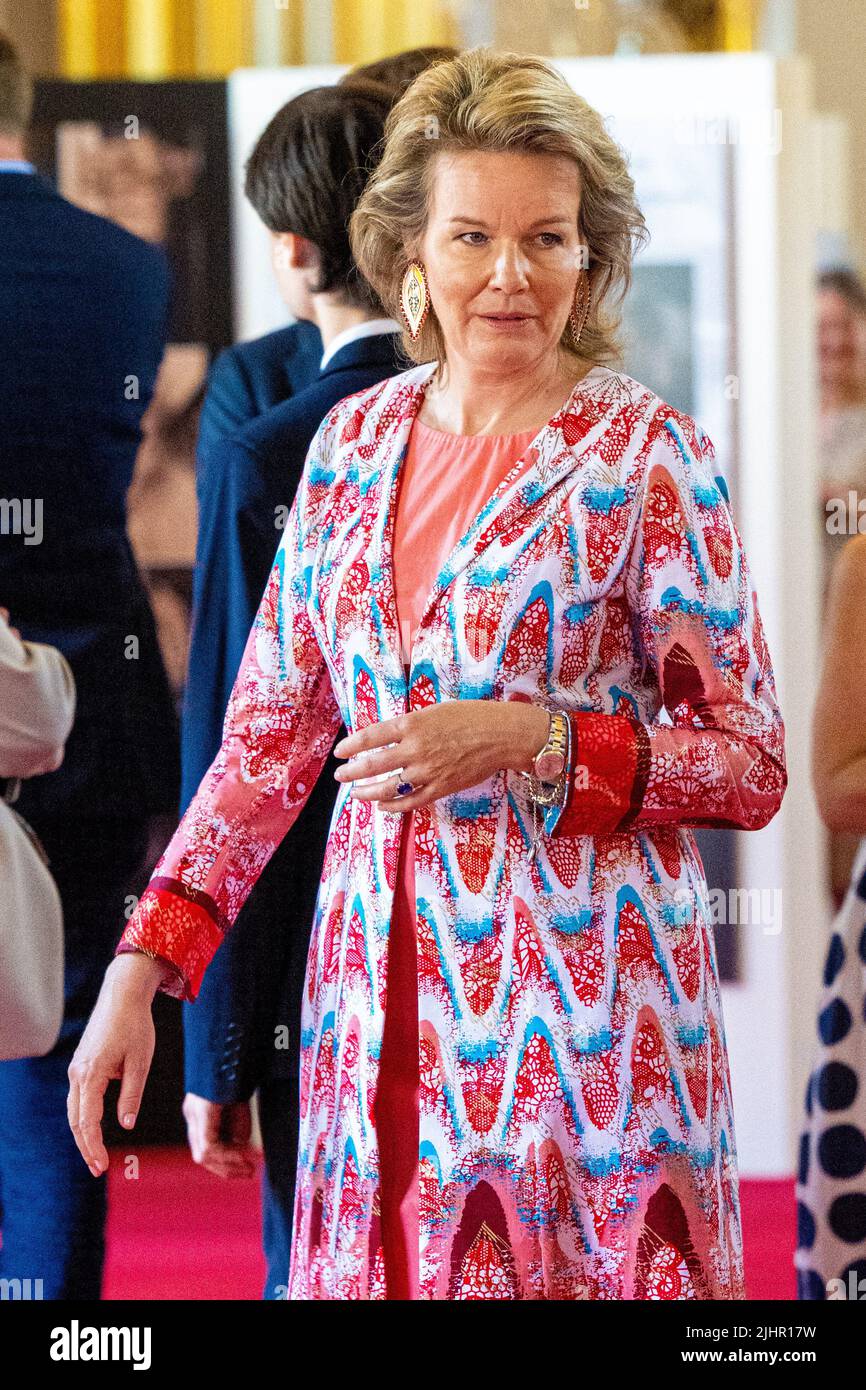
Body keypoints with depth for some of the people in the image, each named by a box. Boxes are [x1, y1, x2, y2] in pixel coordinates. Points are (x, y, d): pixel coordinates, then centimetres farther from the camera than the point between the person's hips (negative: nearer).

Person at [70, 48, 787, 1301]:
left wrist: (527, 741, -18)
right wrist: (143, 964, 3)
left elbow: (752, 766, -5)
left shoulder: (647, 457, -6)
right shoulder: (355, 441, 8)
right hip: (381, 998, 4)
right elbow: (270, 737, 11)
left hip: (575, 1003, -4)